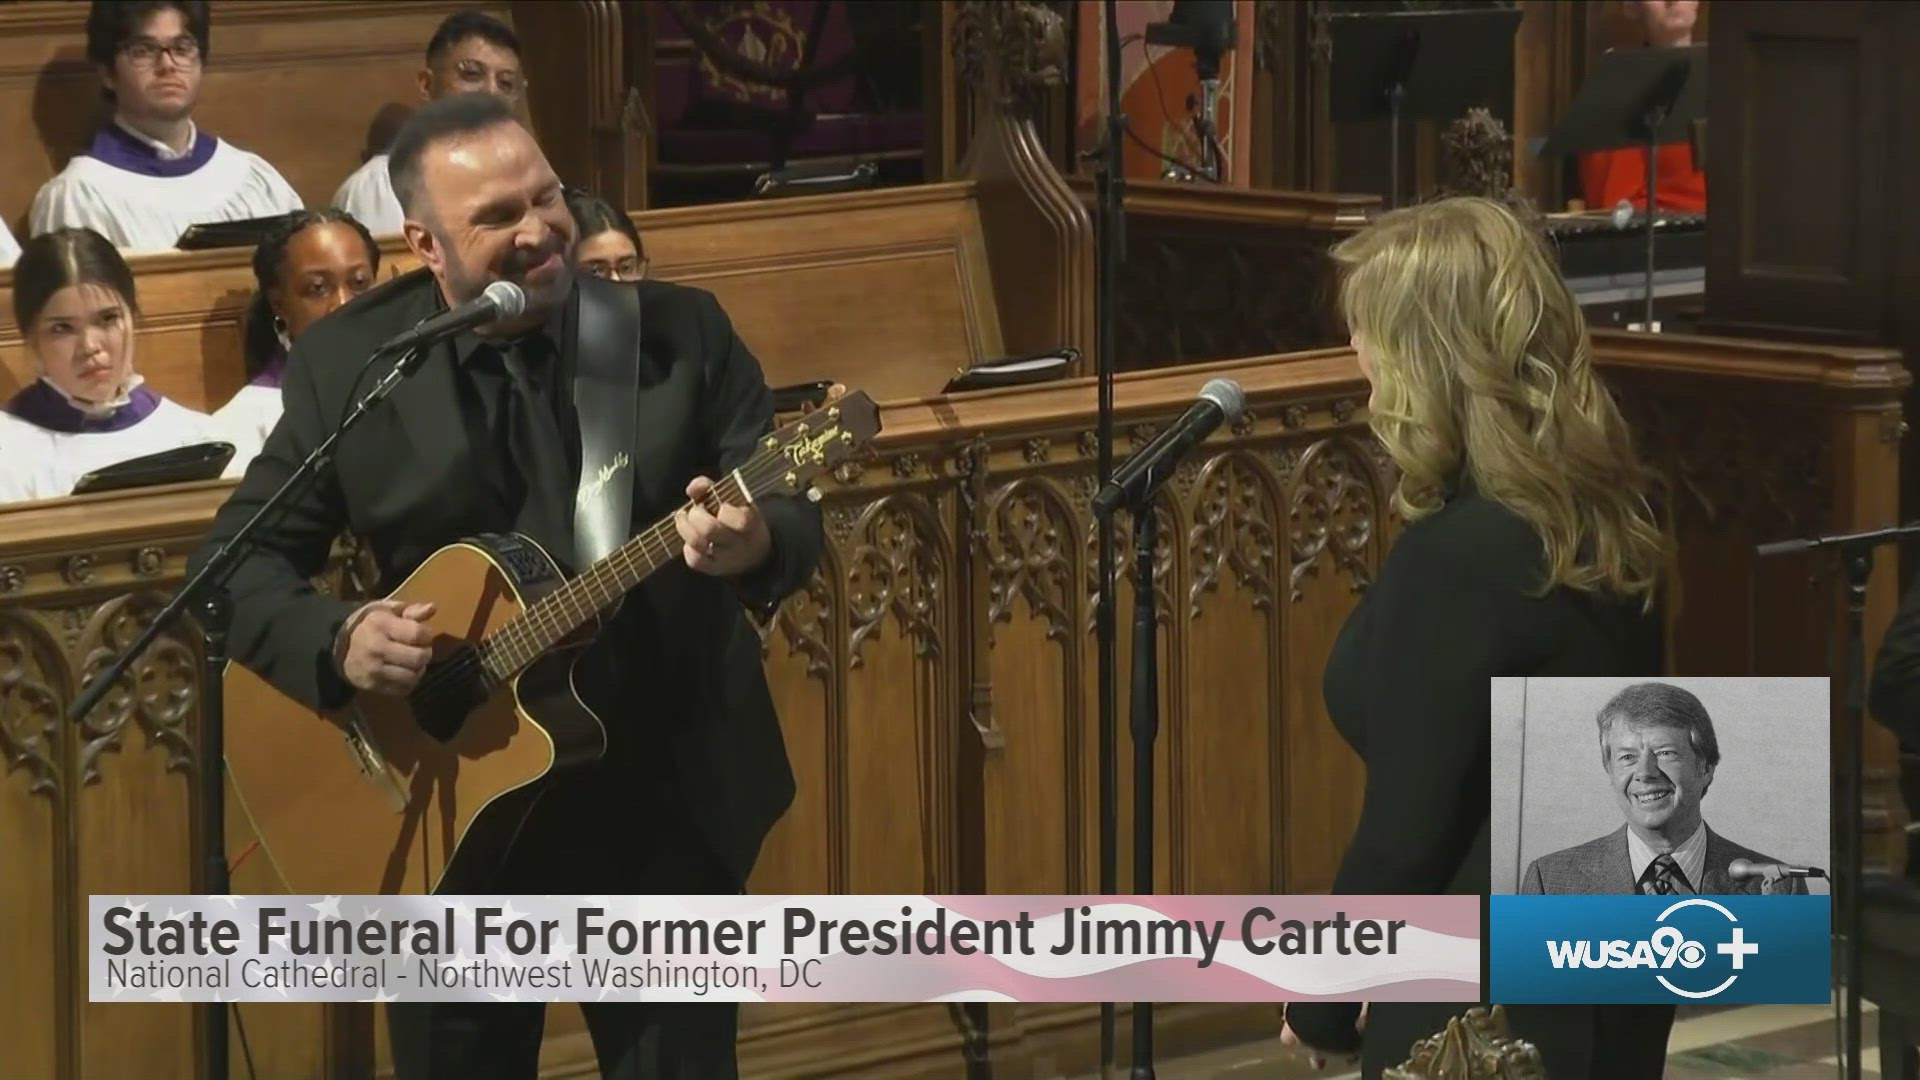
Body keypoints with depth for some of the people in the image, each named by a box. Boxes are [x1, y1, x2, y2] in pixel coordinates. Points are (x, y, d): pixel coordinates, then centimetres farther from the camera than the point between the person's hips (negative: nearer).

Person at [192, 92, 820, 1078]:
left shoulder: (679, 331, -3)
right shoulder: (346, 364, -4)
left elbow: (791, 513, -6)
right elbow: (240, 555, -1)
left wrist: (754, 542, -30)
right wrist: (337, 643, -21)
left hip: (672, 800, 0)